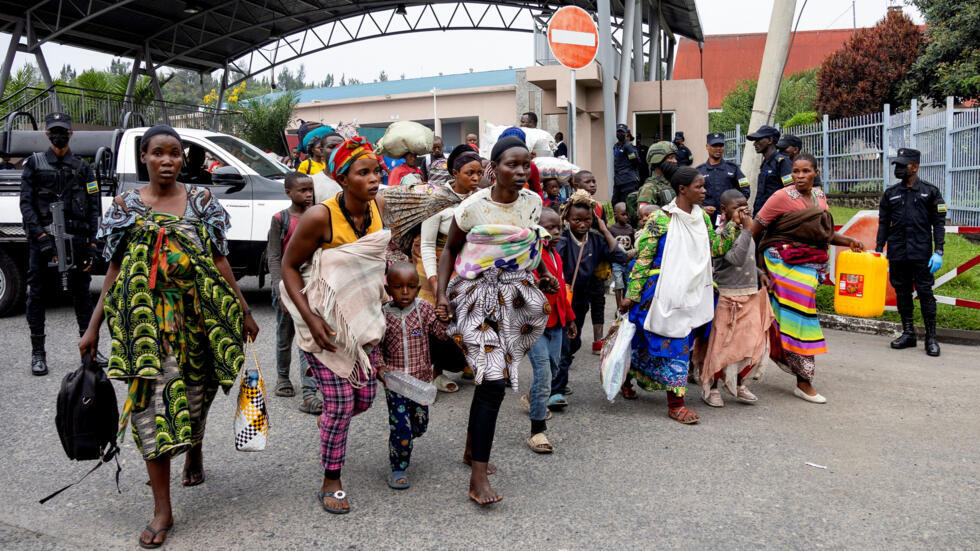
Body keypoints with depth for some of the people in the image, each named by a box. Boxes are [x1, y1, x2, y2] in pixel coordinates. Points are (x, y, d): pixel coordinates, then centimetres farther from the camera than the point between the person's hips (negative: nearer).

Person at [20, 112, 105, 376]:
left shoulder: (82, 168, 11)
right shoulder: (34, 164, 7)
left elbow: (94, 208, 7)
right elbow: (26, 204, -1)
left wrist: (92, 244, -2)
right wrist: (41, 236, -14)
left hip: (75, 238, 1)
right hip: (42, 237, -1)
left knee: (81, 293, 6)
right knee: (37, 294, 1)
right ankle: (38, 354, 10)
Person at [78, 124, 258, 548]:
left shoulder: (200, 200, 3)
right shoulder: (126, 205, 3)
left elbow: (220, 260, 5)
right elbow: (115, 270, 5)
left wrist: (244, 312, 3)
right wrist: (93, 327, 2)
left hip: (196, 314, 1)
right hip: (147, 317, 0)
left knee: (194, 393, 12)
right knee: (152, 400, -5)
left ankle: (194, 451, 47)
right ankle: (162, 510, 4)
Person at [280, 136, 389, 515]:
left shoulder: (379, 207, -5)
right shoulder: (320, 217, -22)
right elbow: (289, 266, -12)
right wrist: (310, 318, -21)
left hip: (362, 317, 6)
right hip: (323, 319, -6)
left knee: (365, 397, 11)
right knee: (340, 403, -3)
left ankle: (330, 423, 46)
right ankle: (331, 482, 19)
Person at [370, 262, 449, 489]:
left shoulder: (424, 309, -3)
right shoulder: (384, 315, -6)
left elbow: (443, 333, -5)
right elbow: (375, 346, 1)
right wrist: (379, 367, -13)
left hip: (421, 379, 3)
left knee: (420, 423, 15)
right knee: (400, 425, -8)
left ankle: (400, 445, 46)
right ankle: (398, 468, 12)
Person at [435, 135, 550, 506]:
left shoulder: (532, 203, 3)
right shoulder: (474, 206, -11)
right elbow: (450, 249, 0)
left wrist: (541, 274, 13)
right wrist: (442, 294, -10)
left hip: (517, 296, 5)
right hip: (480, 297, -5)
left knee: (491, 376, 12)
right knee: (493, 381, -14)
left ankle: (473, 449, 32)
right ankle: (478, 477, -7)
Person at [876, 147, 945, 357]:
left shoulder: (930, 191, 3)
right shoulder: (890, 194, 11)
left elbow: (939, 224, 0)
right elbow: (883, 224, 13)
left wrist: (938, 252, -8)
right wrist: (878, 250, 5)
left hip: (921, 253, -3)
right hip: (897, 254, 3)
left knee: (925, 293, -3)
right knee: (902, 293, 8)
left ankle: (931, 338, 3)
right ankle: (908, 334, 18)